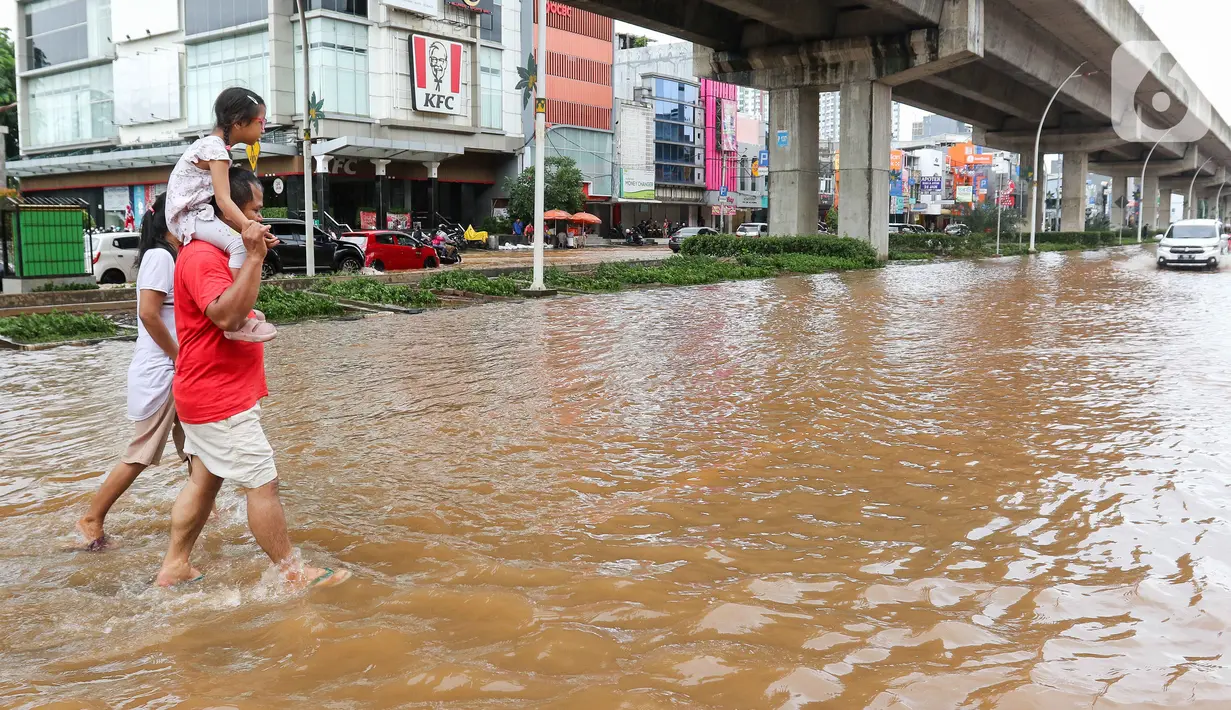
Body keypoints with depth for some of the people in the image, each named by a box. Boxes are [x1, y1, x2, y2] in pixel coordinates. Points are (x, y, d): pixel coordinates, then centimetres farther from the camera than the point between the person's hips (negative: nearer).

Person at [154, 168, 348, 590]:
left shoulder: (214, 254, 15)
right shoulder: (202, 258, -19)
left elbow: (235, 312, 30)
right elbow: (227, 316, -32)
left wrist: (254, 255, 17)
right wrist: (254, 257, -30)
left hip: (212, 395, 11)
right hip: (221, 400, -11)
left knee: (203, 480, 16)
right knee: (262, 484, -4)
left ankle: (174, 568, 23)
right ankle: (294, 575, 5)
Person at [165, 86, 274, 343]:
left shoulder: (213, 144, 15)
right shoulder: (216, 150, -15)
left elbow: (218, 197, 23)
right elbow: (223, 200, -25)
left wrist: (246, 224, 21)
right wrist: (249, 227, -35)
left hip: (192, 213, 11)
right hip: (189, 216, -11)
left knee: (241, 240, 21)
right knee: (240, 244, -28)